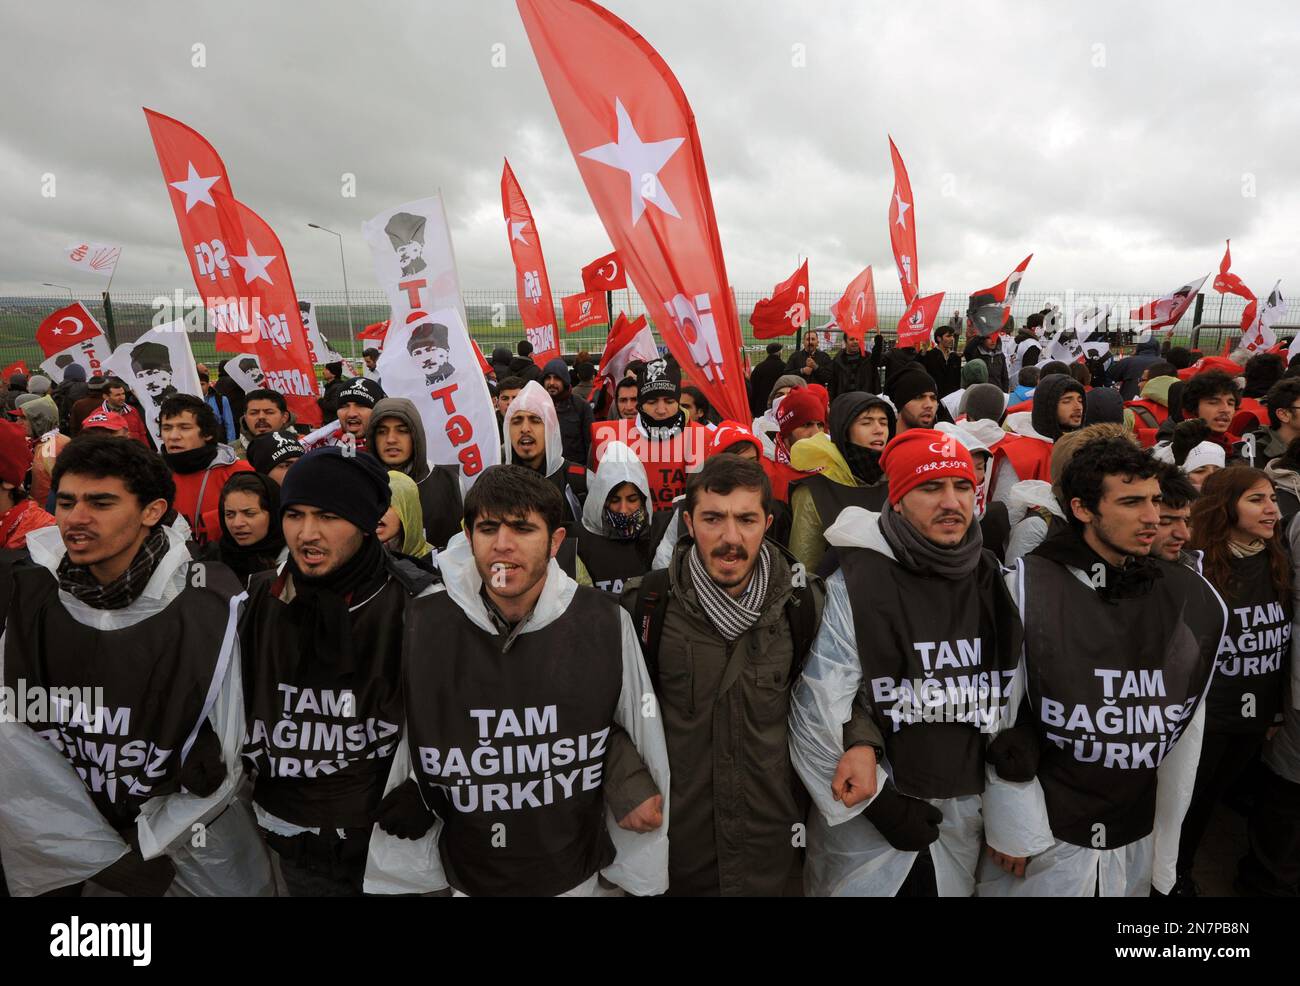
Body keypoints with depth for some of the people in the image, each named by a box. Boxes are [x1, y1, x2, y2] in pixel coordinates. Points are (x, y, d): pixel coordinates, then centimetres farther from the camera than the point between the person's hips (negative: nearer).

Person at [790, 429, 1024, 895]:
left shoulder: (996, 582, 0)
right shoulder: (855, 583, -17)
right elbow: (817, 713, -16)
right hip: (866, 823, -4)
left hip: (964, 821, 5)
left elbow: (1011, 690, 12)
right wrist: (882, 804, -13)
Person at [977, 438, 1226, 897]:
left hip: (1136, 845, 4)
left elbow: (1186, 727, 5)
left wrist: (1165, 858, 7)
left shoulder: (1195, 601, -2)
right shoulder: (1029, 588, -15)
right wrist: (1013, 828, -9)